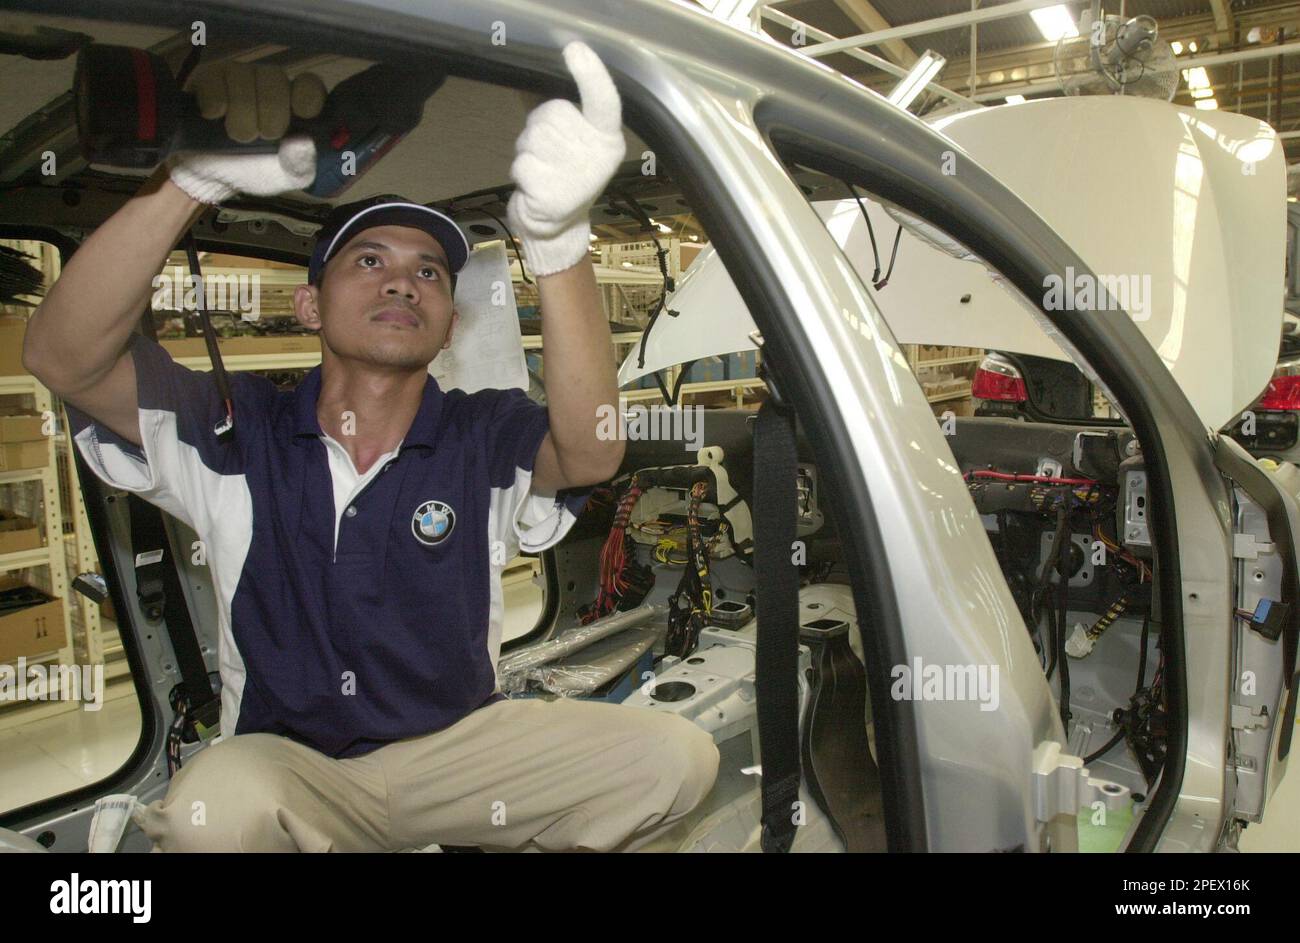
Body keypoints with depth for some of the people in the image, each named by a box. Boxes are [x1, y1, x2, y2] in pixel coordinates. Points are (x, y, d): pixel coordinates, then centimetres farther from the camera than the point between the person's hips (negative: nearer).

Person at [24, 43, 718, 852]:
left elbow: (591, 453, -31)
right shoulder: (235, 434, -7)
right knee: (215, 812, -36)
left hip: (454, 747, 2)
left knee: (677, 757, -17)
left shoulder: (485, 439, -9)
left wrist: (556, 239, -47)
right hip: (282, 760, -1)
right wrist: (197, 180, -36)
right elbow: (64, 359, -22)